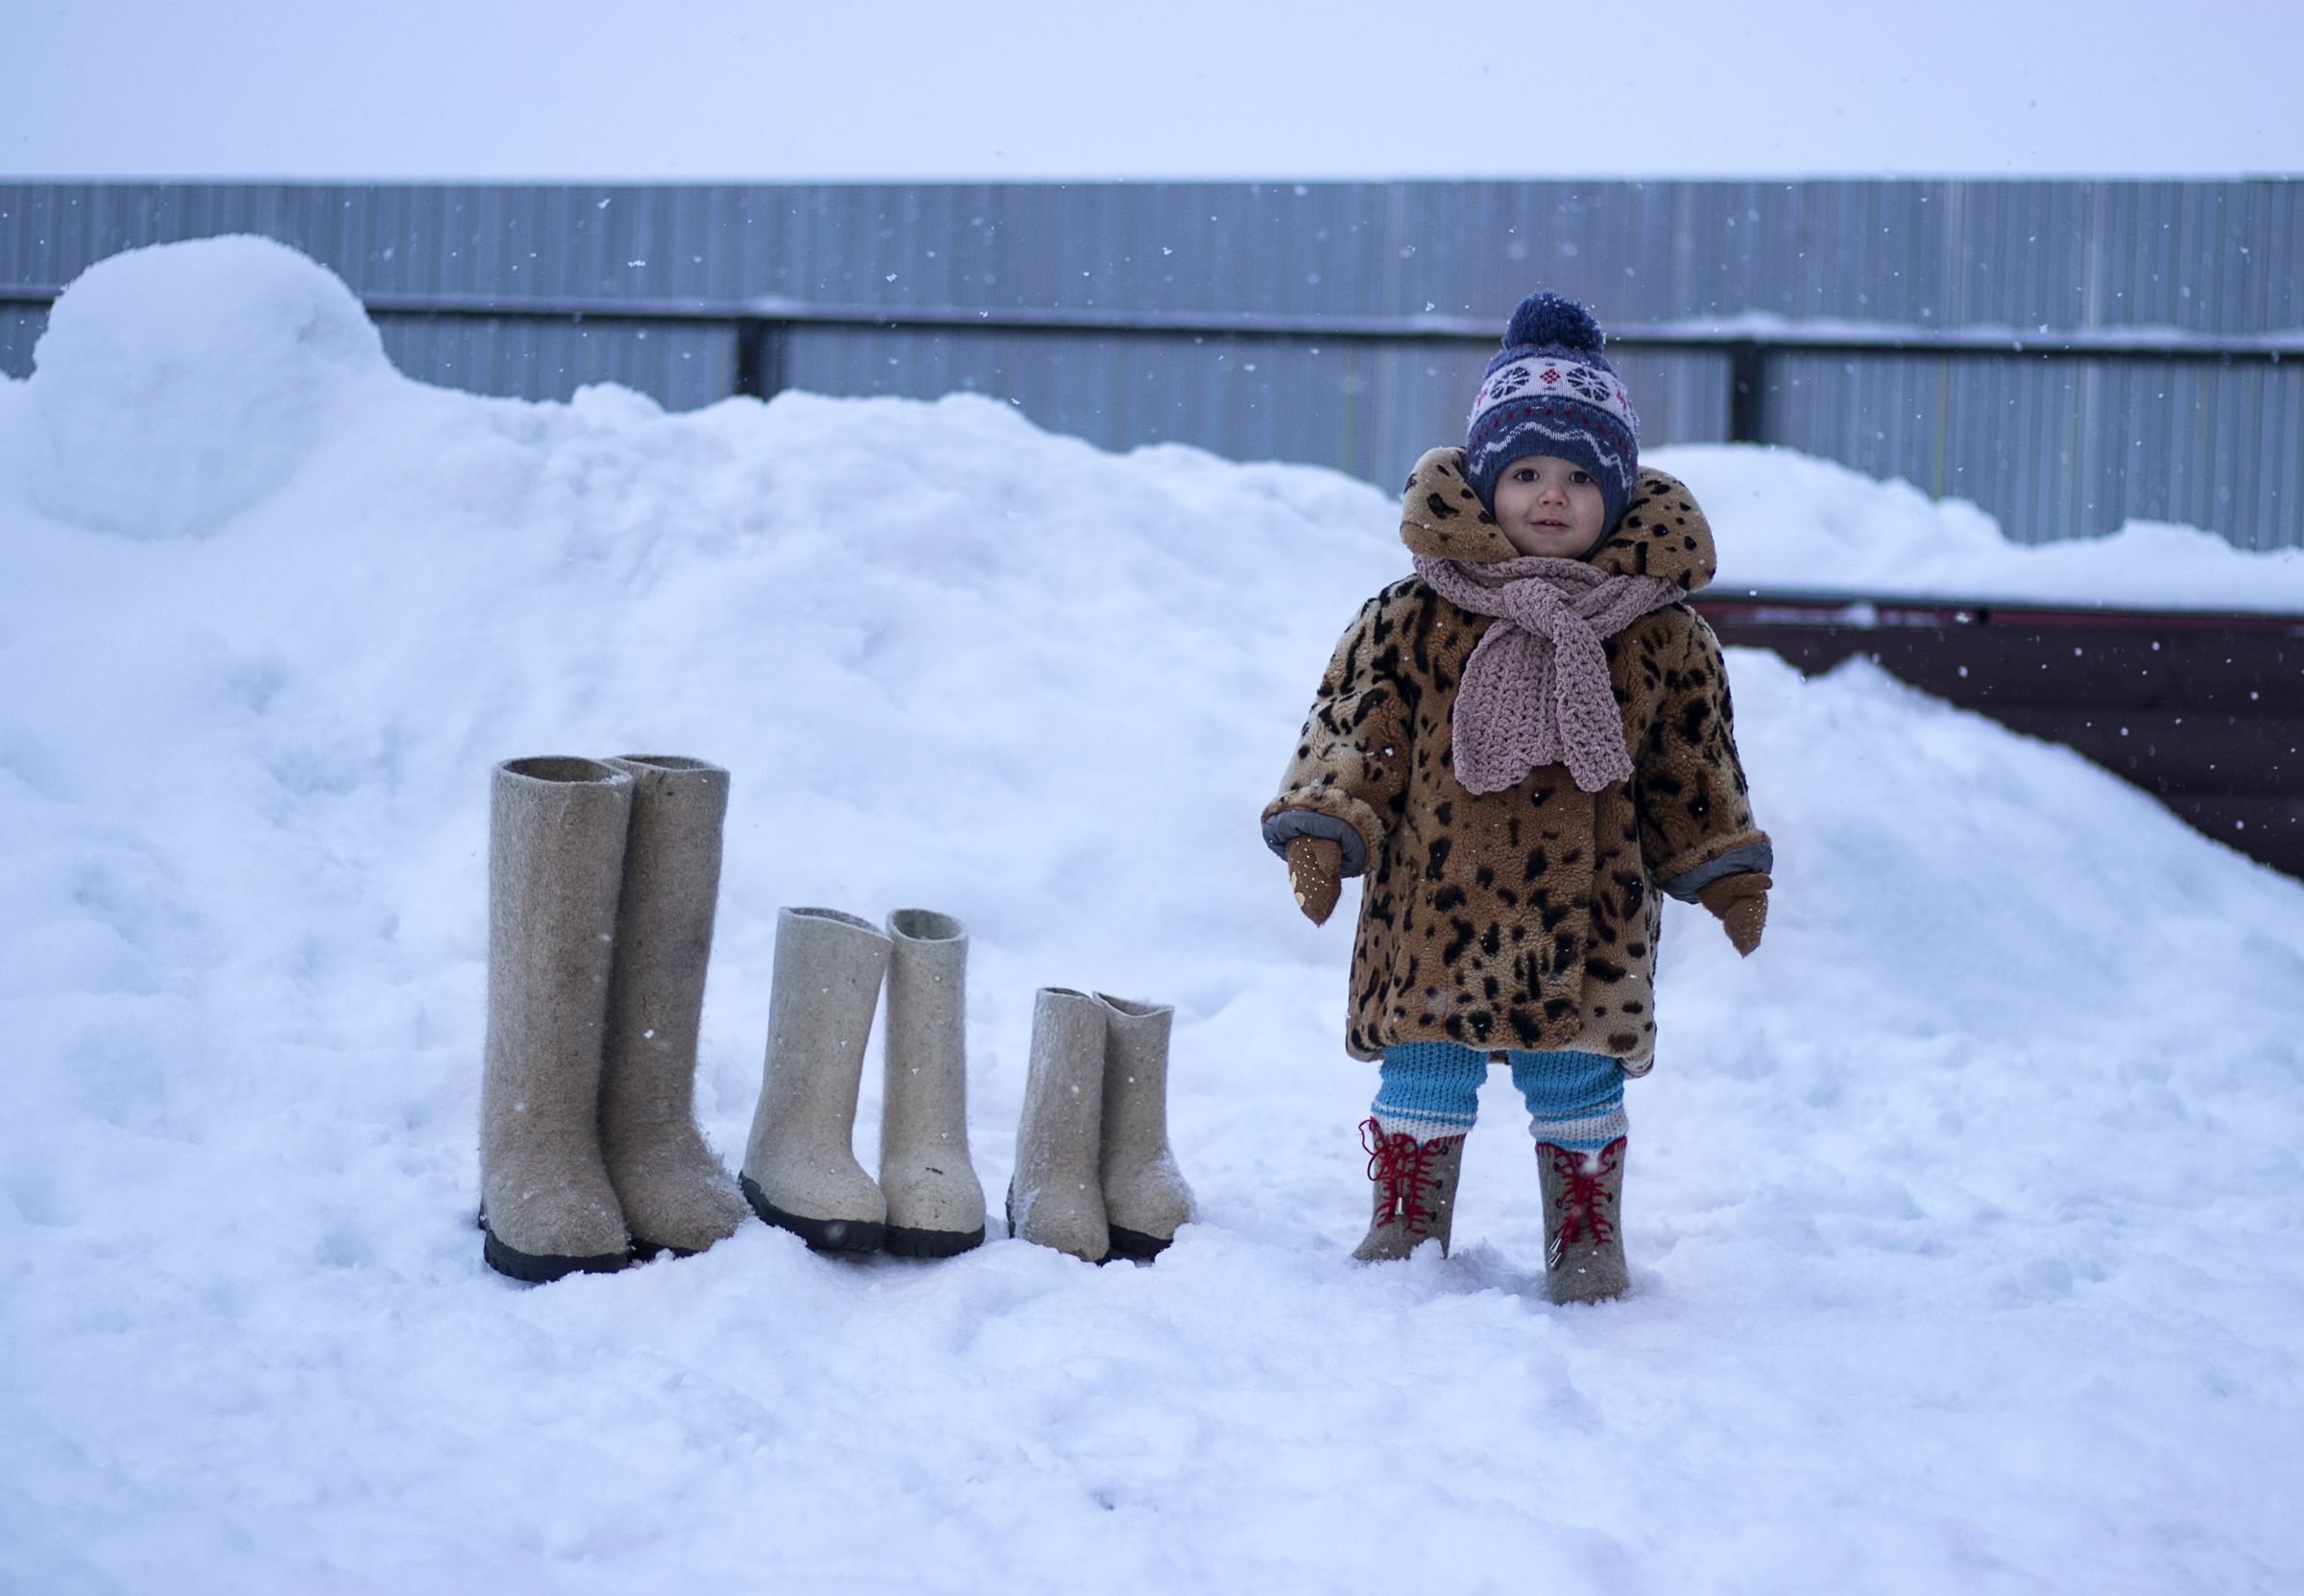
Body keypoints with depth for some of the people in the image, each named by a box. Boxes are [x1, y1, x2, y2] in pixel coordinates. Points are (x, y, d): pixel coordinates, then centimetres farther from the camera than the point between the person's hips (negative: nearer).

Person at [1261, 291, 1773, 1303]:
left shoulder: (1659, 631, 1)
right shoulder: (1416, 615, -4)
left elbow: (1695, 760, 9)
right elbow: (1356, 725, -2)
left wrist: (1728, 872, 8)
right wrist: (1321, 831, -12)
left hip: (1587, 909, 1)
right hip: (1435, 899, 0)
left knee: (1578, 1079, 9)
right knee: (1423, 1071, 8)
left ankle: (1586, 1239, 26)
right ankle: (1405, 1226, 25)